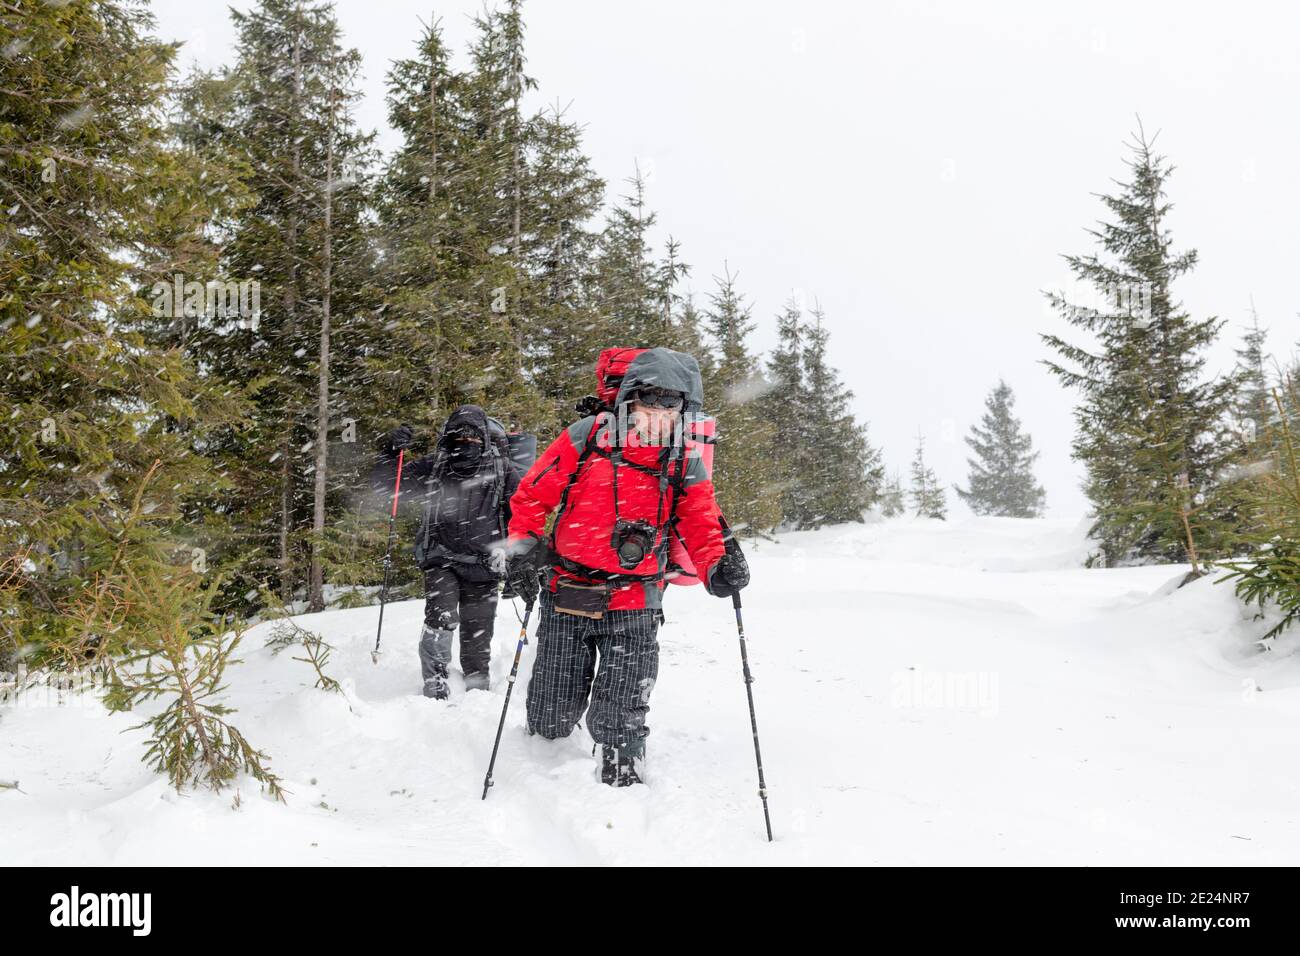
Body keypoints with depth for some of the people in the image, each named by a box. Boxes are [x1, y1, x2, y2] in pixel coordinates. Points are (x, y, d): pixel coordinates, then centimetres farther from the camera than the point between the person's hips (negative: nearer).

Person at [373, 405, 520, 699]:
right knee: (441, 619, -22)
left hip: (483, 566, 0)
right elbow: (381, 481, 7)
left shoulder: (501, 471, 1)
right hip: (442, 561, 0)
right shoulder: (433, 467, 4)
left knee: (477, 637, 8)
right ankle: (435, 689, -10)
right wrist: (390, 451, -10)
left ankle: (478, 693, 28)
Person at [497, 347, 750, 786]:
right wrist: (523, 545, -10)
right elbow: (531, 495, 2)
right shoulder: (586, 438, -5)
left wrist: (718, 567, -15)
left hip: (633, 608, 0)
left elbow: (702, 528, 6)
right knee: (551, 721, 9)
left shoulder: (686, 467, 1)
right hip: (566, 599, 0)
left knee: (619, 726, -4)